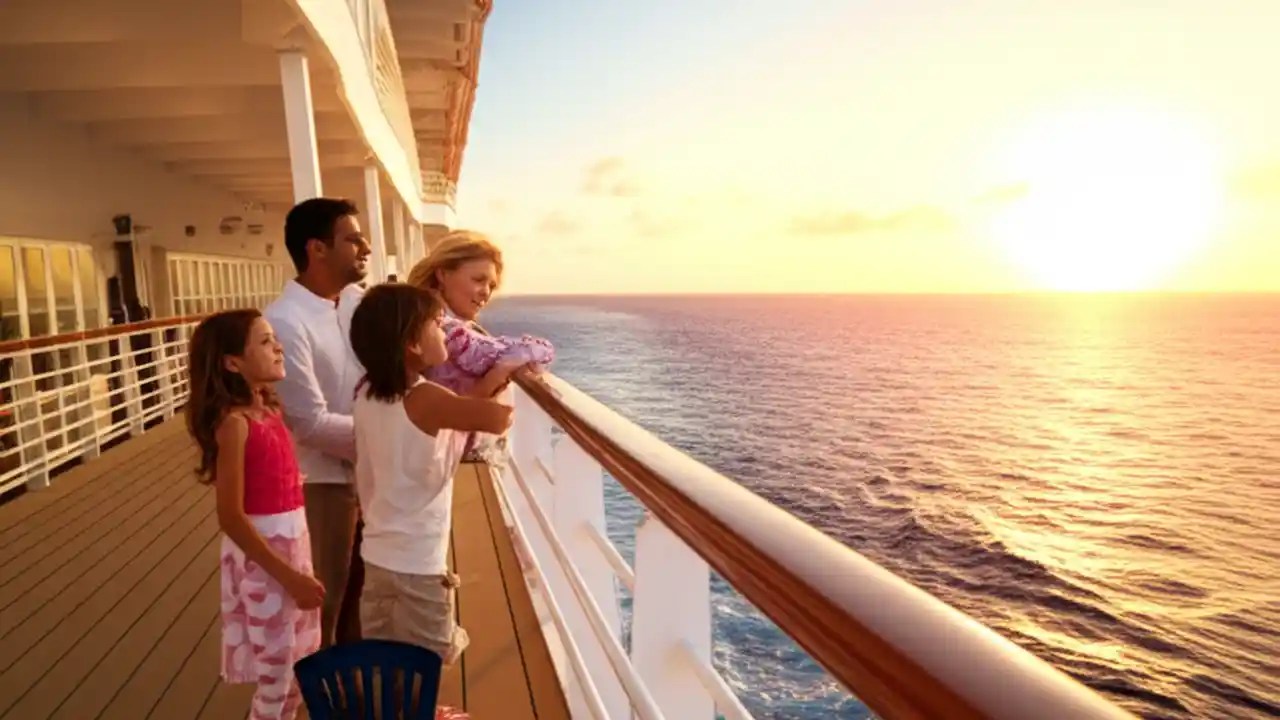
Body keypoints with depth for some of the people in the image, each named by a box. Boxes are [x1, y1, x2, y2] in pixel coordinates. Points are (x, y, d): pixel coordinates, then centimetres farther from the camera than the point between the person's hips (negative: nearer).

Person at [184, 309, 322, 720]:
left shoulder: (270, 411, 5)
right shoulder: (234, 423, -19)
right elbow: (231, 518, -20)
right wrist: (289, 576, -19)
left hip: (292, 543, 8)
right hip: (261, 554, -8)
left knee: (297, 672, 20)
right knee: (278, 678, 7)